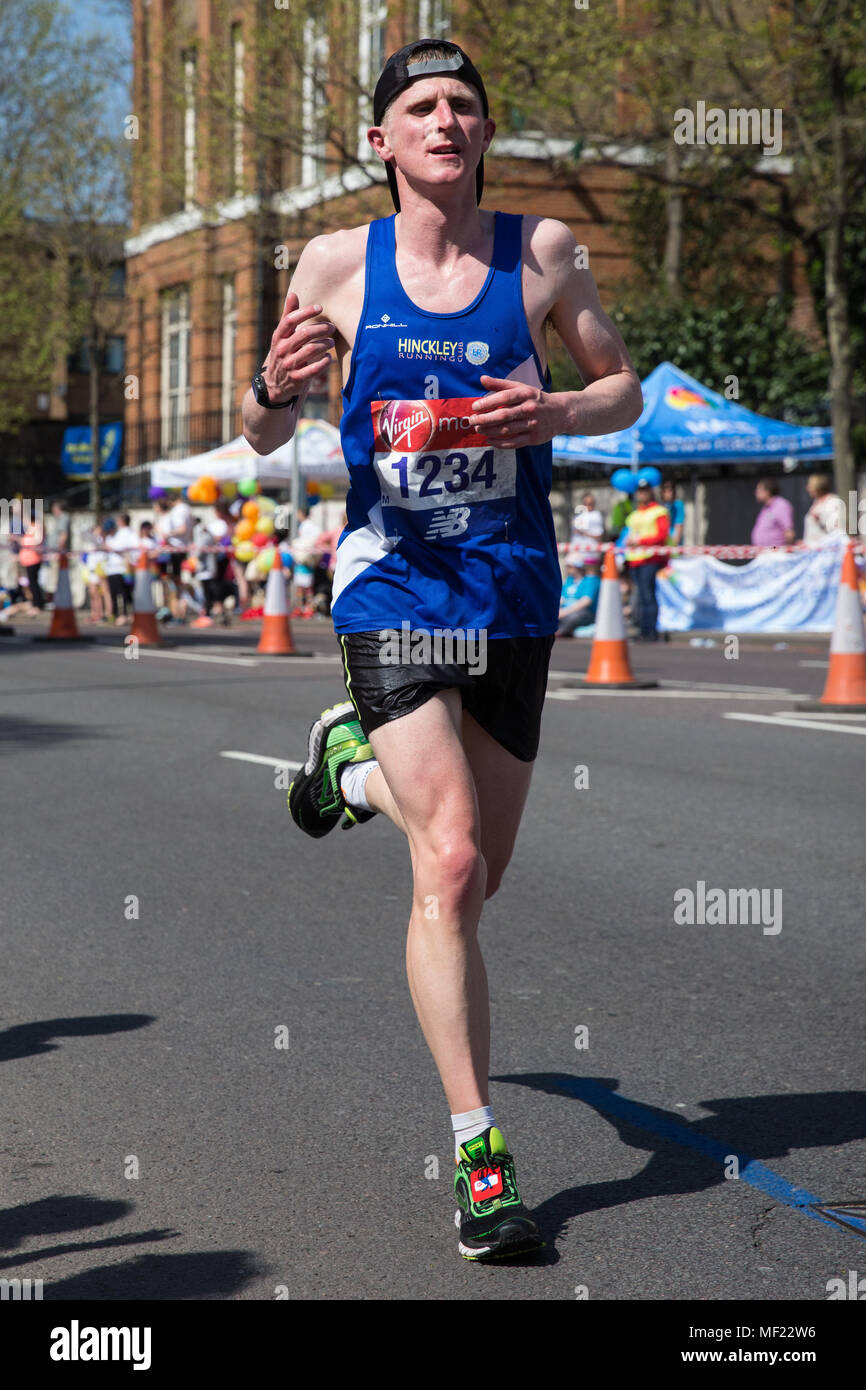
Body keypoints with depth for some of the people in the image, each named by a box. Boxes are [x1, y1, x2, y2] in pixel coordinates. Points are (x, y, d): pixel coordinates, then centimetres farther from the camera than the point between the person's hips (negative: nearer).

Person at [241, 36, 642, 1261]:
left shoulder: (541, 250, 1)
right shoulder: (337, 264, -1)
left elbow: (624, 389, 11)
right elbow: (263, 436, 6)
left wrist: (553, 411, -11)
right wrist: (279, 386, -18)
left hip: (514, 590, 3)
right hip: (391, 591, -3)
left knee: (479, 876, 14)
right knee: (448, 866, -16)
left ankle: (356, 759, 46)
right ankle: (479, 1154, -6)